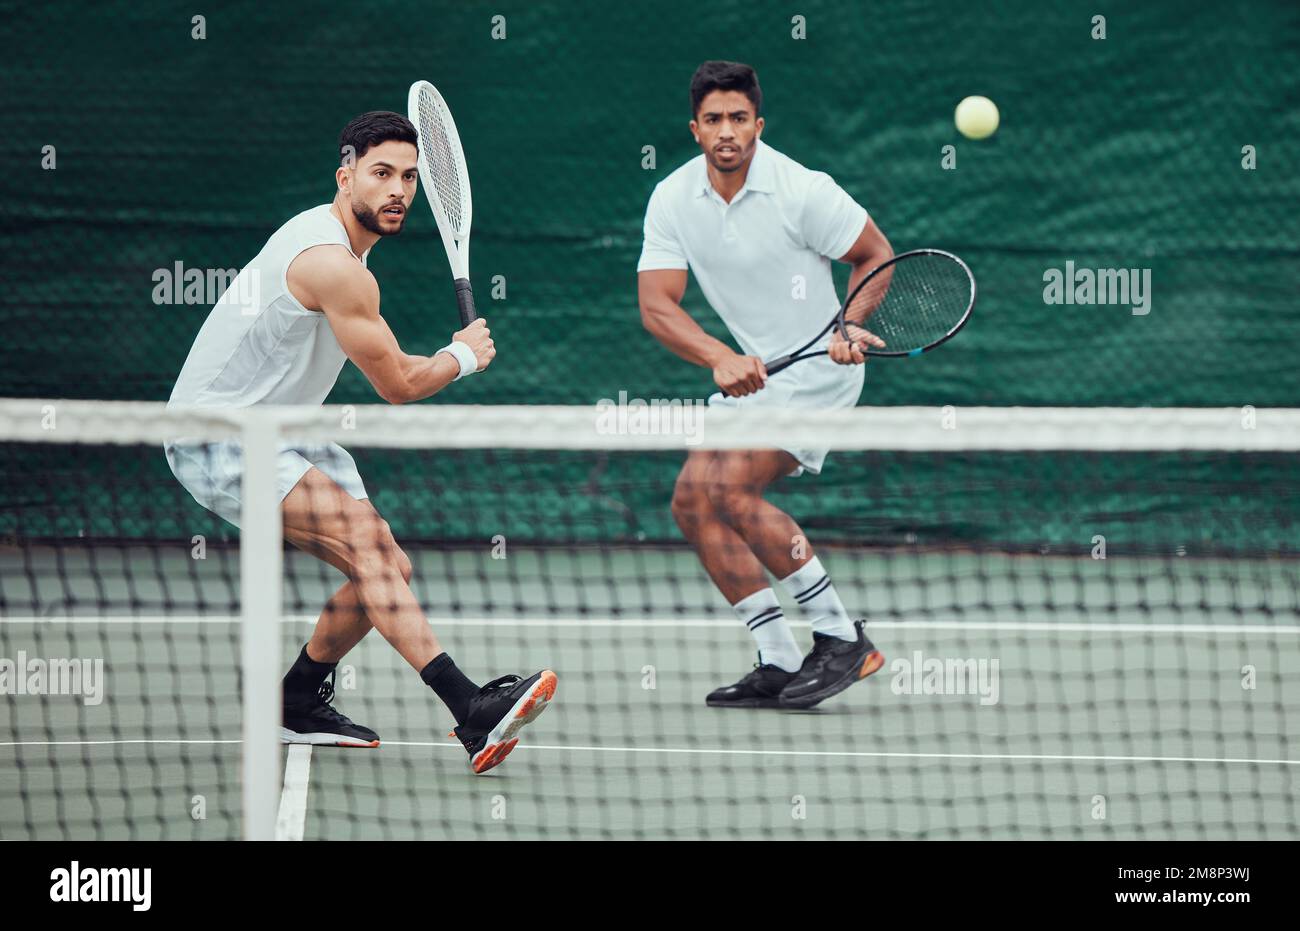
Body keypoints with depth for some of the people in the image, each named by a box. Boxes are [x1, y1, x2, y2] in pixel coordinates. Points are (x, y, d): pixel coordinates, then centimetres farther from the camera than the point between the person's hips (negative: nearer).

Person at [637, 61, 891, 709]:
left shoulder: (802, 191, -18)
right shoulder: (672, 200, -4)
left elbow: (876, 255, -6)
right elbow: (656, 305, -12)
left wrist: (852, 323, -24)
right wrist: (721, 359, -29)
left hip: (817, 368, -7)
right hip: (750, 373, 7)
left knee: (730, 489, -22)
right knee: (692, 501, -2)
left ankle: (841, 637, -16)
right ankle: (779, 665, 2)